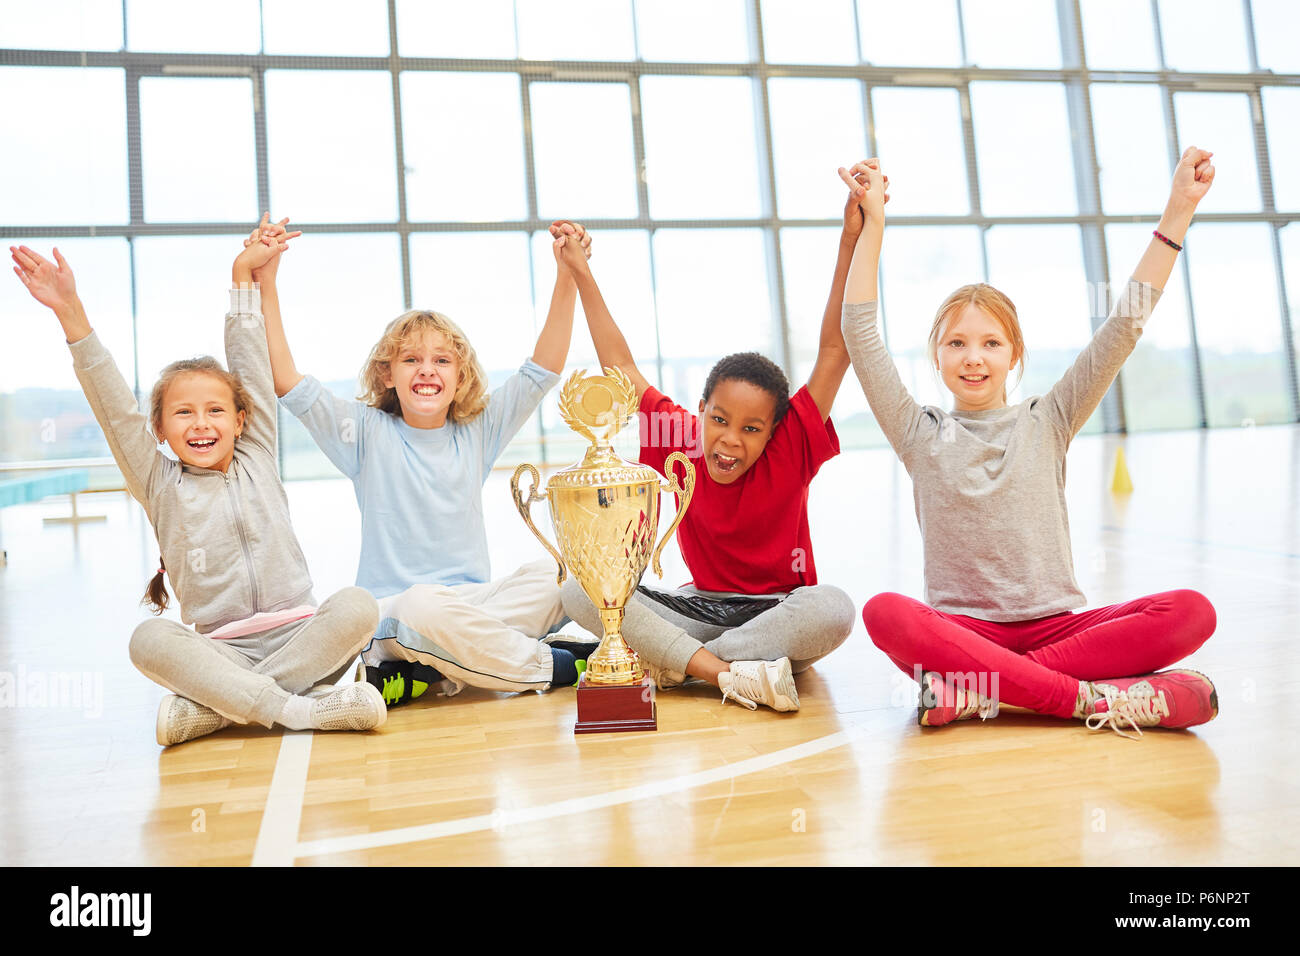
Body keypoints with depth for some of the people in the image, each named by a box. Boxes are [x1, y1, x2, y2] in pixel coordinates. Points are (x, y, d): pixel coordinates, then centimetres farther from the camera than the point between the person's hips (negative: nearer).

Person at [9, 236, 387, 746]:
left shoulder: (258, 462, 10)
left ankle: (209, 708, -25)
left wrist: (244, 274, 15)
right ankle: (302, 710, -34)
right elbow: (114, 409, -1)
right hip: (224, 651, -1)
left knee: (357, 604, -29)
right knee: (149, 639, -29)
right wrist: (71, 314, -8)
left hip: (299, 636, 1)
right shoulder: (161, 485, 9)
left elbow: (250, 367, 11)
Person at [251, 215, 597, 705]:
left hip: (471, 603, 3)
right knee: (423, 605, -38)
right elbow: (287, 383, -7)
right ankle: (554, 664, -20)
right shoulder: (368, 434, 2)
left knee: (548, 574, -24)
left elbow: (542, 371, 2)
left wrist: (567, 278, -7)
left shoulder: (478, 433, 8)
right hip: (391, 609, -3)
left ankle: (425, 673, -24)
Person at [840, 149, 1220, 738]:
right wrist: (873, 222, -2)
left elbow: (1125, 326, 6)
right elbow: (861, 336, -1)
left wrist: (1178, 209, 2)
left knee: (1191, 612, -24)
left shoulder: (1047, 423, 10)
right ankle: (1094, 698, -33)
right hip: (959, 624, -2)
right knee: (885, 613, -35)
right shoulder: (921, 436, 6)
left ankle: (977, 688, -30)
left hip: (1054, 625, 3)